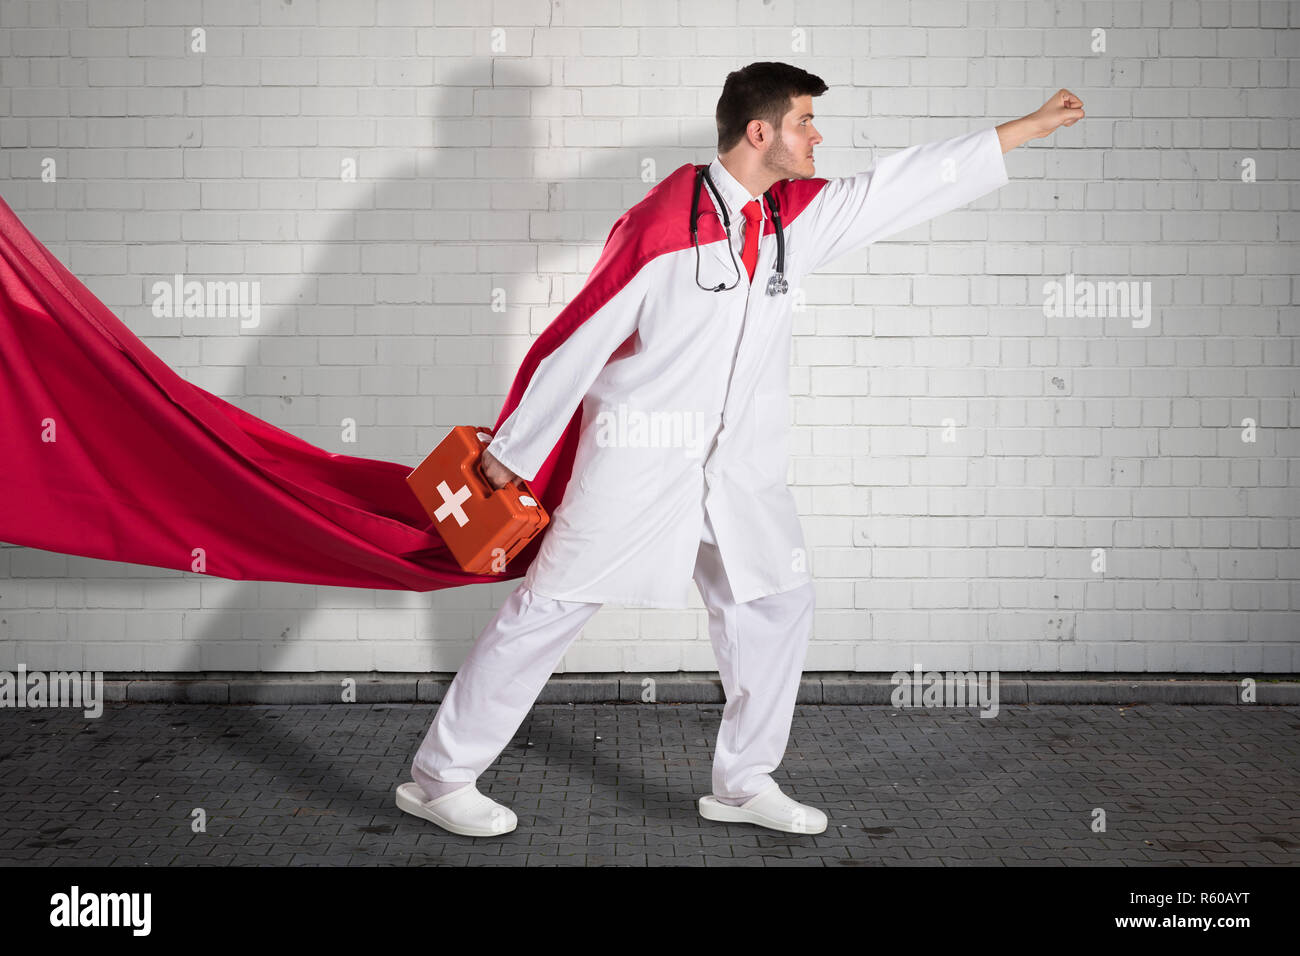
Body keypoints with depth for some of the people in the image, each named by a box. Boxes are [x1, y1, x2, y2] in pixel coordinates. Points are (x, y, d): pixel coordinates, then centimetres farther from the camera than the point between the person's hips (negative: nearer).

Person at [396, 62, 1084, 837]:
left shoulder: (796, 215, 5)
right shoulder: (664, 222, -15)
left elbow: (909, 183, 10)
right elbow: (582, 339, -12)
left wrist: (1034, 125, 13)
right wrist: (516, 450, -7)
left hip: (738, 467, 7)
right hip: (639, 460, -7)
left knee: (778, 601, 10)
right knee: (549, 609, -2)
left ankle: (745, 784, 24)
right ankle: (440, 778, 9)